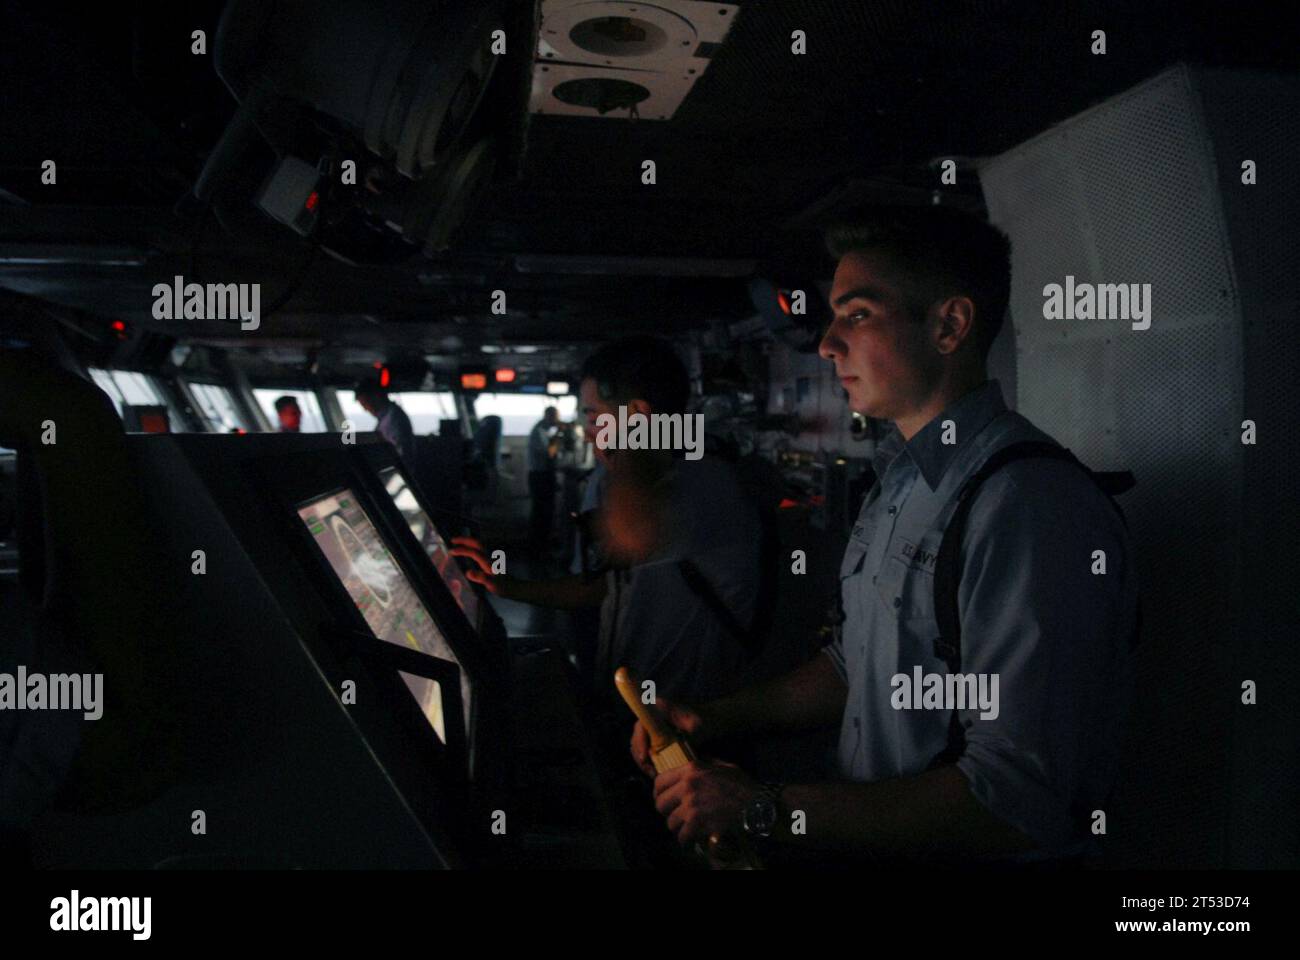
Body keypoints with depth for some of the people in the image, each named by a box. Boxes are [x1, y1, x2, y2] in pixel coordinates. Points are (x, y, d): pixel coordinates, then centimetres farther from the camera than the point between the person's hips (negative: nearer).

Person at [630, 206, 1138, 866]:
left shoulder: (1034, 509, -21)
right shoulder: (899, 481, 9)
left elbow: (1016, 800, -24)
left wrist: (763, 810, -22)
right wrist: (718, 718, 4)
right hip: (863, 840, 7)